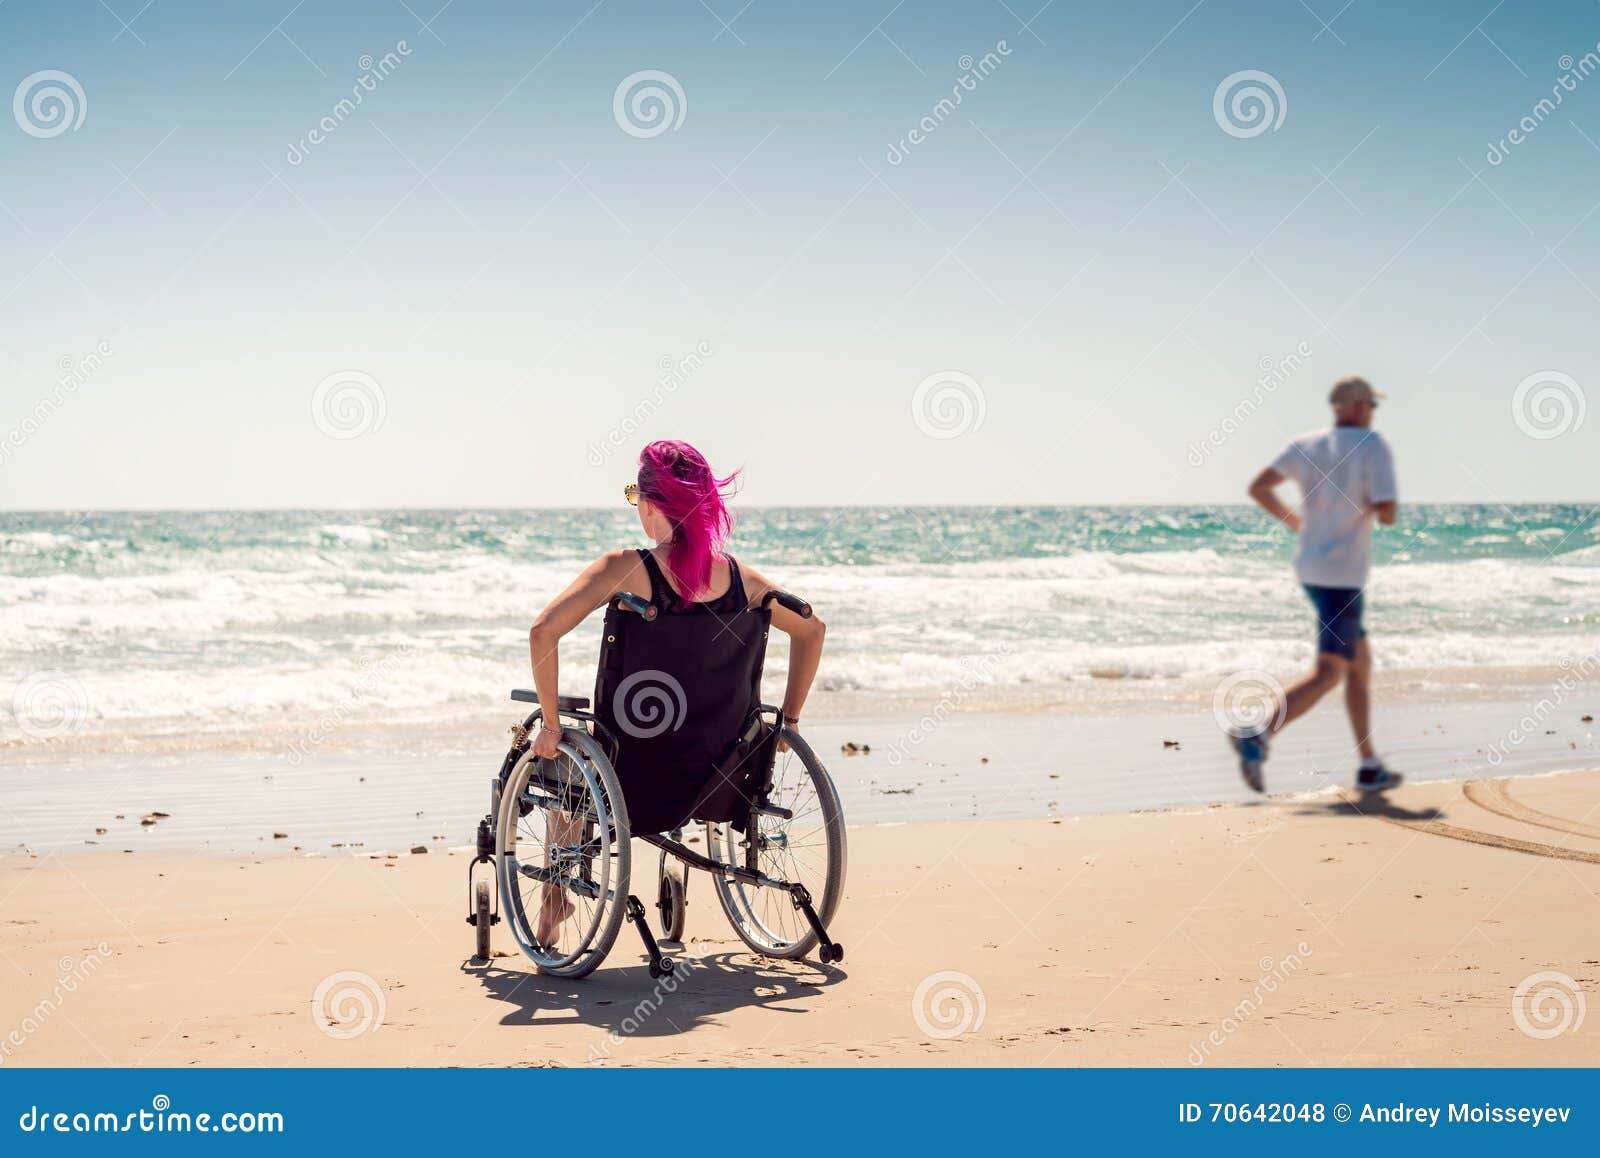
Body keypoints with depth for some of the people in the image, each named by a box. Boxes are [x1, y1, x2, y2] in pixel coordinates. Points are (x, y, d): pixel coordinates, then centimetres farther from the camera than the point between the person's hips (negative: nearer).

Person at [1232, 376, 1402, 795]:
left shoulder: (1307, 445, 6)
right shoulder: (1373, 447, -11)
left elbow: (1257, 488, 4)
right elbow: (1387, 515, -18)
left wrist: (1295, 521, 17)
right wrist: (1381, 504, 6)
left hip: (1310, 568, 8)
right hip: (1343, 575, -8)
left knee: (1360, 663, 16)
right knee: (1328, 674, -8)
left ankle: (1370, 765, 18)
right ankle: (1257, 739, -23)